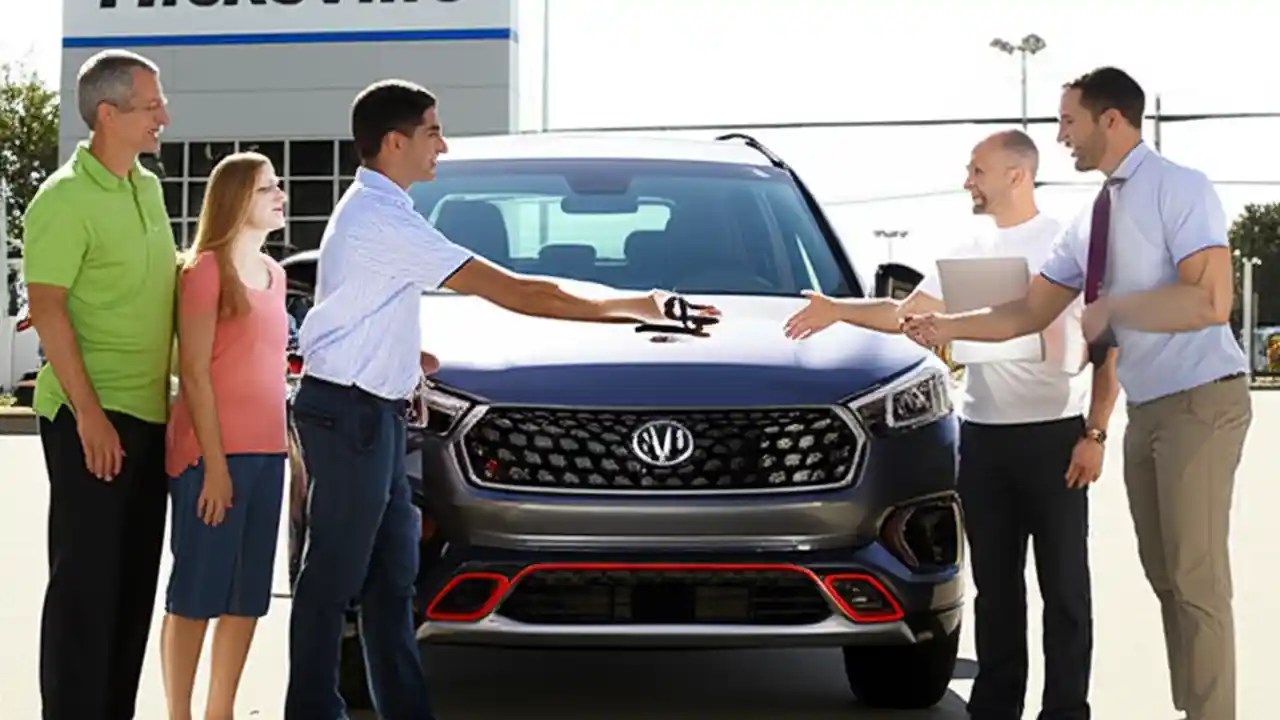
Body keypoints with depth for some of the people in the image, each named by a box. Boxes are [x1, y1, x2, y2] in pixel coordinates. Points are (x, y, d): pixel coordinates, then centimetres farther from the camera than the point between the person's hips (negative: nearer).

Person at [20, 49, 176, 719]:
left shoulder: (148, 188, 12)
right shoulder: (64, 200, -13)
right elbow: (48, 310, -17)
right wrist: (89, 412, -21)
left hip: (150, 413, 8)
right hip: (94, 417, -8)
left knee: (134, 579, 12)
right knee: (85, 579, -2)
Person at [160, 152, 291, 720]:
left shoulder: (273, 273, 15)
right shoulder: (206, 269, -8)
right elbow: (193, 374, -12)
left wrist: (290, 449, 16)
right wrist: (214, 462, -16)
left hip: (265, 453, 8)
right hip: (213, 453, -8)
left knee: (248, 595, 9)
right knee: (195, 592, -3)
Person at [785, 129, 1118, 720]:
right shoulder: (966, 255, 13)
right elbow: (908, 314, 17)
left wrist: (1094, 434, -10)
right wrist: (838, 311, 5)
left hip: (1054, 436, -5)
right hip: (982, 439, 6)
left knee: (1063, 584, 0)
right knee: (994, 581, 11)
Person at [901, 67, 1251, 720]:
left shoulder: (1178, 189, -14)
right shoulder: (1089, 223, 10)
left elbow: (1209, 302, -24)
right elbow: (1029, 313, 11)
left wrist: (1110, 307, -17)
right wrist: (949, 327, -1)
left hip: (1200, 403, -8)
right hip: (1146, 409, 8)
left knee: (1196, 579, -6)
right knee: (1164, 575, 12)